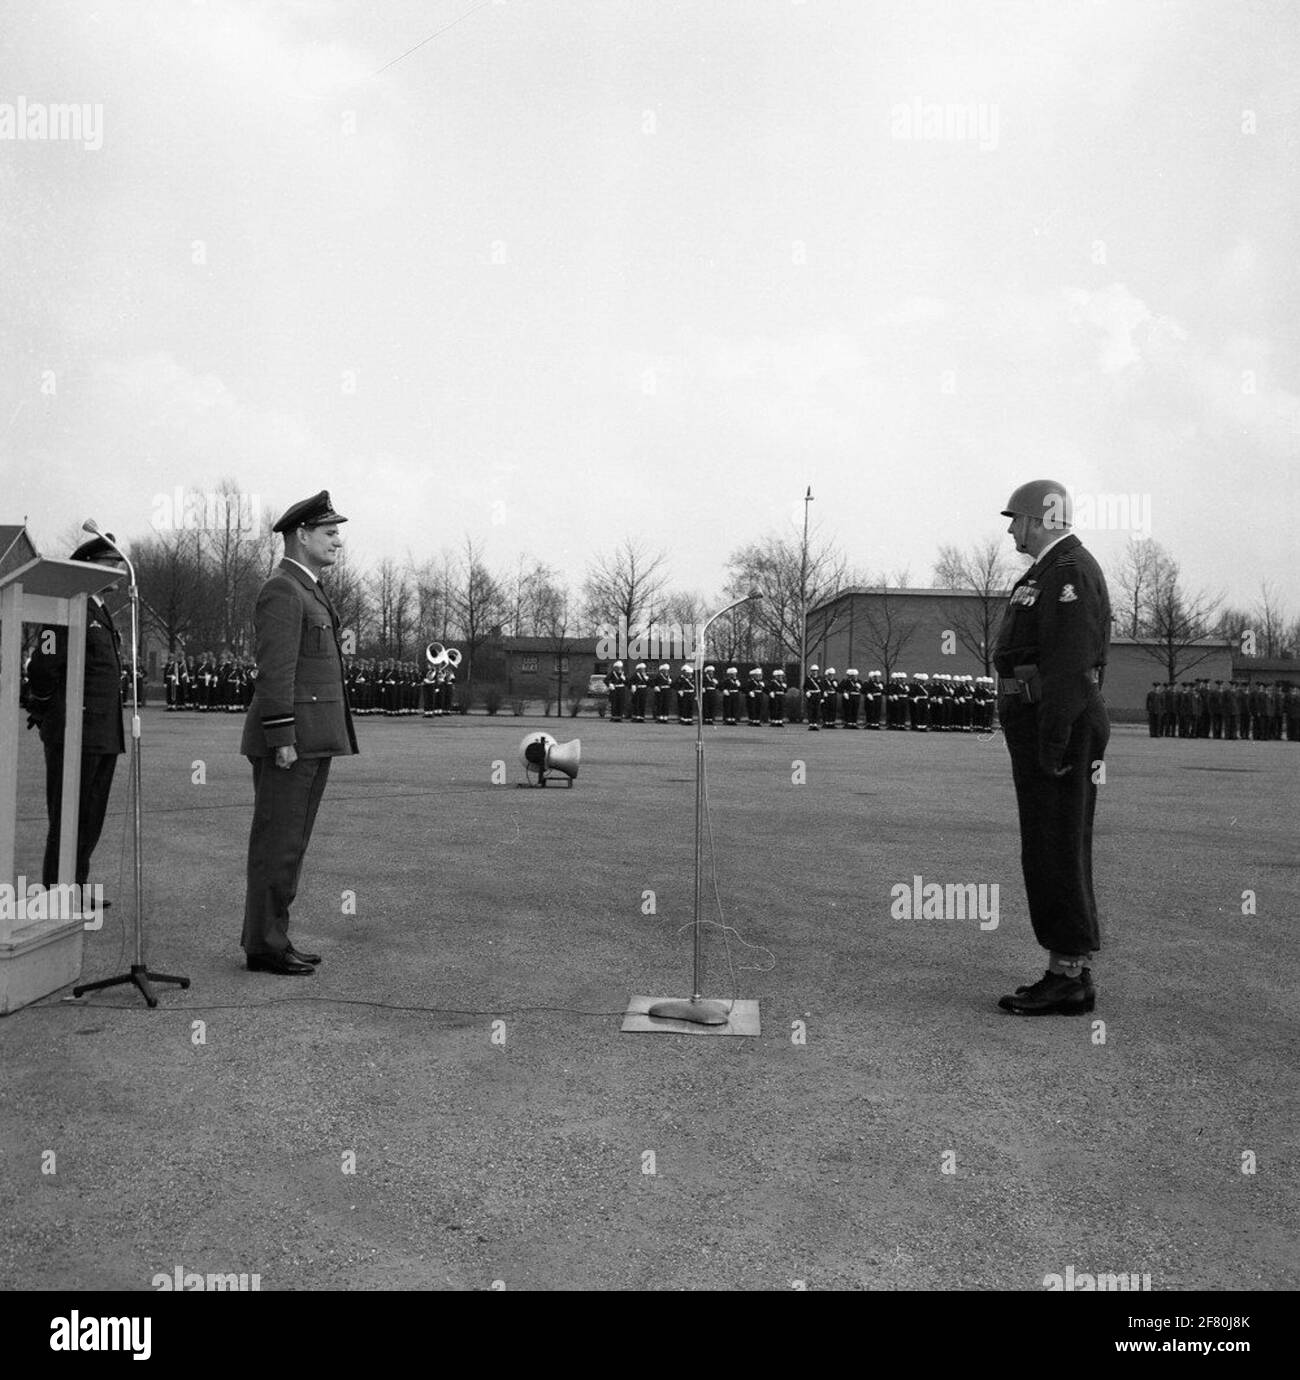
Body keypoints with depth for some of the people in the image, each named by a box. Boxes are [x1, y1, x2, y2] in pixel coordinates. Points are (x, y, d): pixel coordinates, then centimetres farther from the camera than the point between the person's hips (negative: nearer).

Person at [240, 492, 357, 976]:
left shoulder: (307, 591, 21)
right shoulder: (281, 591, -11)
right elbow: (274, 672, -19)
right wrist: (282, 740, -22)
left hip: (312, 741, 10)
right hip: (290, 740, -10)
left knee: (291, 844, 12)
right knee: (276, 844, -4)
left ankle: (273, 940, 20)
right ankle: (264, 948, 4)